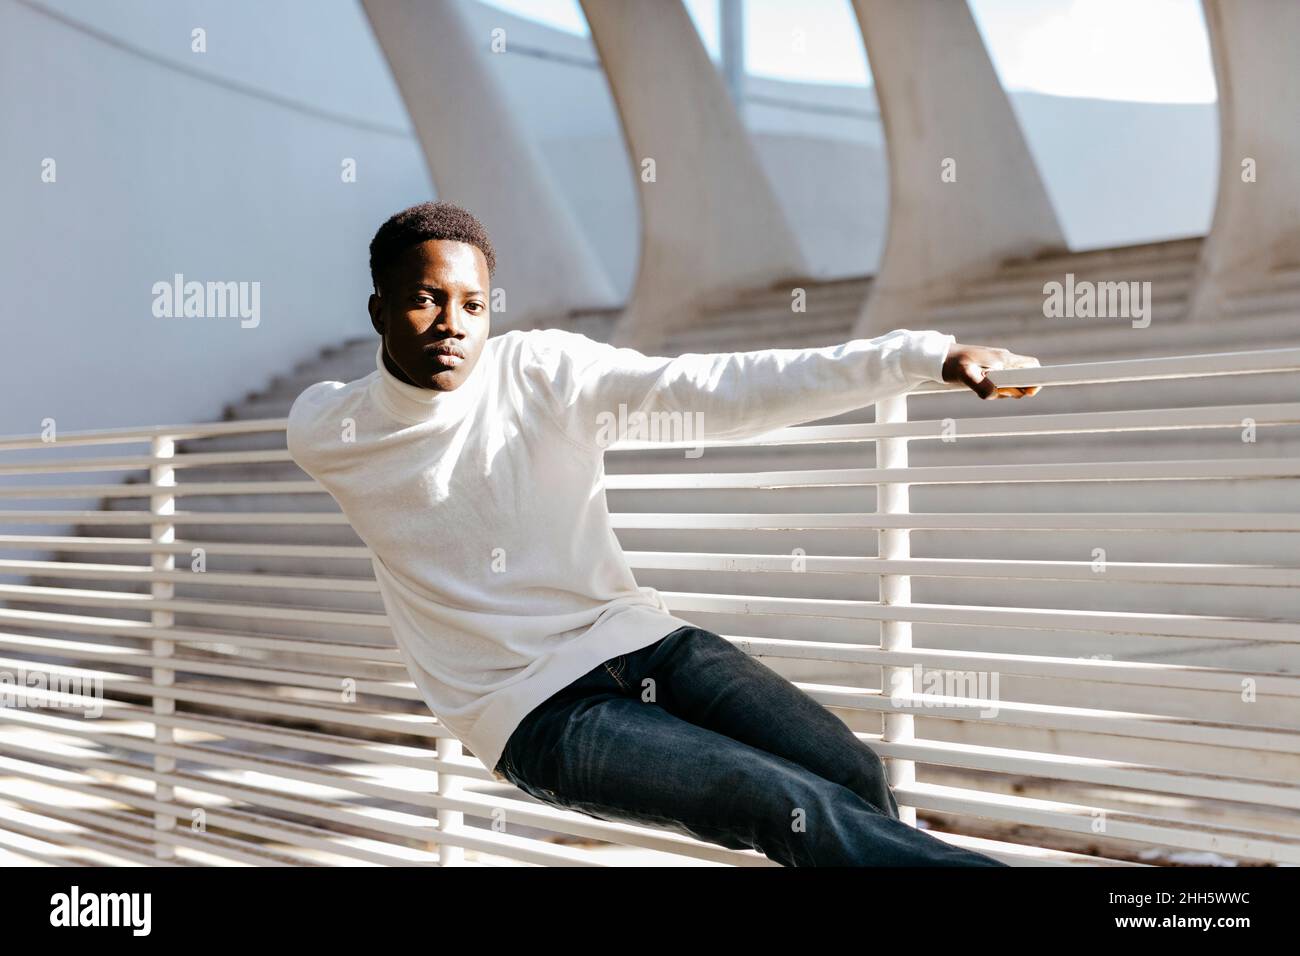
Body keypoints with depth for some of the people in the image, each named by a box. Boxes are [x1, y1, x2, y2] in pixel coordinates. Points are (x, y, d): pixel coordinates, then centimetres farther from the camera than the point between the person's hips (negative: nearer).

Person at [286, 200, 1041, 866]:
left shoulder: (547, 368, -6)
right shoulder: (323, 437, -6)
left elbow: (725, 389, -13)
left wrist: (929, 356, -22)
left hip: (639, 639, 3)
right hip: (538, 713, -3)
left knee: (856, 775, -16)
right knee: (797, 809, -23)